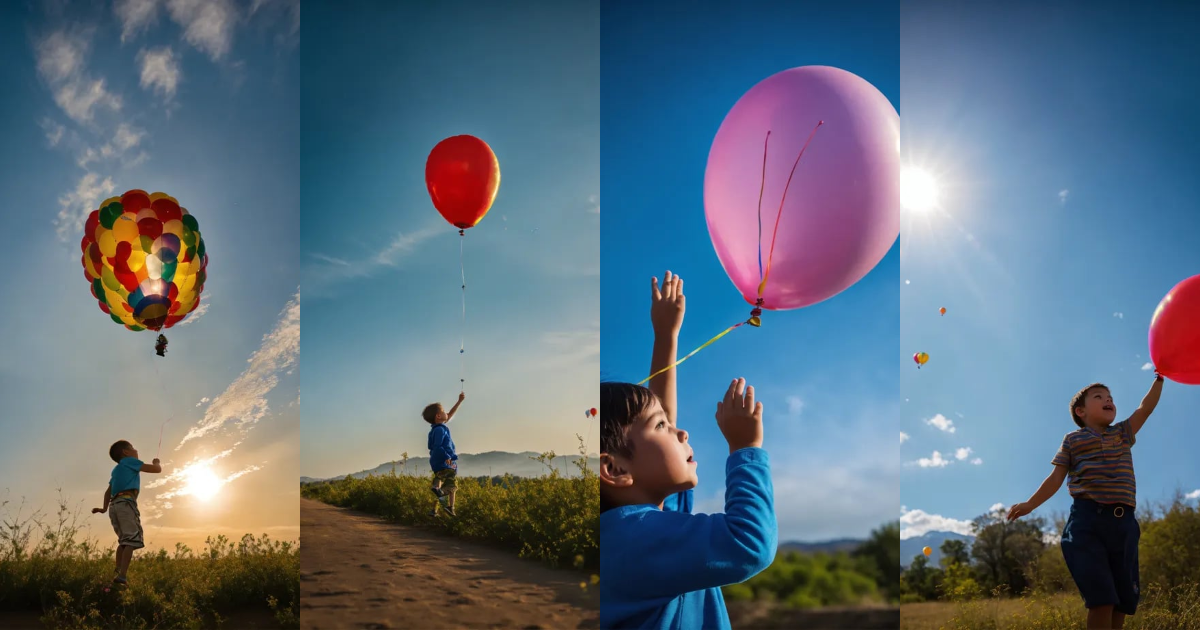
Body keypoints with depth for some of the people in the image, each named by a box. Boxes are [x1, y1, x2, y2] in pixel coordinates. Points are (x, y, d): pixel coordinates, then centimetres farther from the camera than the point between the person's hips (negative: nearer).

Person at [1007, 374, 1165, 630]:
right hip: (1087, 521, -4)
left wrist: (1159, 378, 4)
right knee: (1102, 599, -14)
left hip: (1123, 522, 4)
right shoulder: (1073, 439, 10)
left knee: (1123, 601, 5)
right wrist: (1029, 504, -3)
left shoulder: (1123, 433, 20)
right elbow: (1056, 478, 7)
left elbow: (1146, 408, 13)